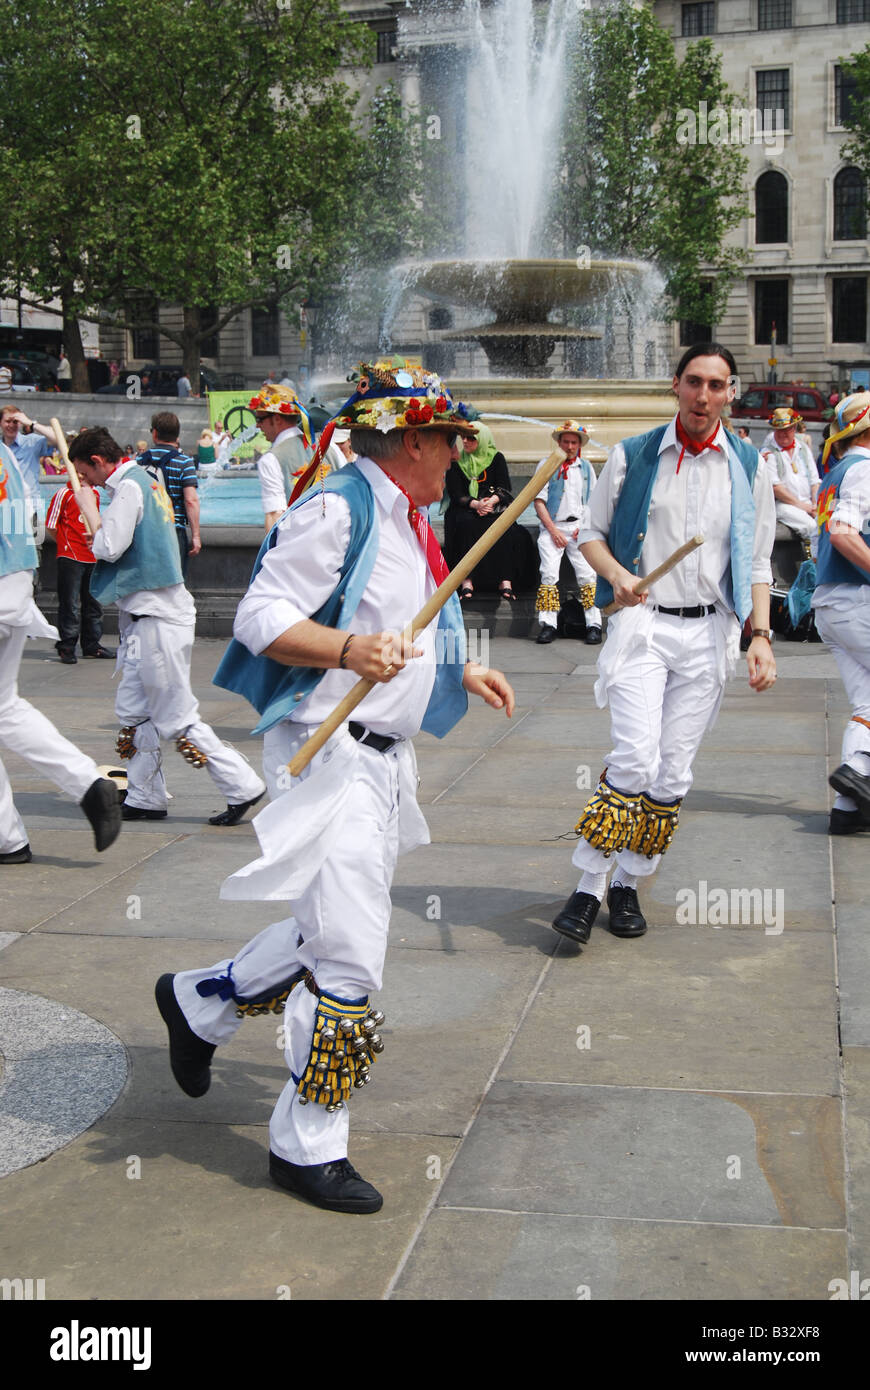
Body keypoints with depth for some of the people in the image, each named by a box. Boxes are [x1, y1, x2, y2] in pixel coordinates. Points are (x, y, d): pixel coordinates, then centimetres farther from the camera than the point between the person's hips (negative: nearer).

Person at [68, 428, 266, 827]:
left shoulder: (129, 487, -13)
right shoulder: (146, 480, 16)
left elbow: (108, 548, -19)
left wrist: (88, 506, -2)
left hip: (157, 617, -10)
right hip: (144, 614, 10)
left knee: (177, 717, -6)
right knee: (133, 711, 13)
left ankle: (241, 786, -3)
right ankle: (145, 798, 19)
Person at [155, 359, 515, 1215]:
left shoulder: (407, 522, 16)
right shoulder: (338, 509, -14)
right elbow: (262, 616, -19)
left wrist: (463, 674, 20)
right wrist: (349, 650, -33)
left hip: (382, 756, 10)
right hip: (329, 752, -10)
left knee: (332, 934, 19)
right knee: (348, 958, -7)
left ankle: (199, 1002, 40)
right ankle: (307, 1146, 9)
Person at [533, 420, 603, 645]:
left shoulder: (586, 467, 16)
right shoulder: (547, 465, 7)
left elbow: (593, 502, 17)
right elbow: (539, 501, 1)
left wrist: (585, 526, 0)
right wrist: (554, 531, -7)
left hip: (579, 527, 2)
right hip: (552, 527, -1)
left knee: (587, 573, -12)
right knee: (549, 573, -15)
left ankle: (594, 625, -11)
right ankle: (548, 625, -13)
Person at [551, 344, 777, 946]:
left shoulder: (749, 468, 9)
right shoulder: (632, 456, 4)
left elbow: (758, 564, 13)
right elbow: (593, 533, 10)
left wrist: (761, 636, 1)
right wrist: (617, 574, -11)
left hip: (709, 632, 2)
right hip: (641, 622, -2)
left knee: (674, 771, 3)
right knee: (636, 758, -16)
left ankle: (628, 883, 18)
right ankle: (590, 884, -5)